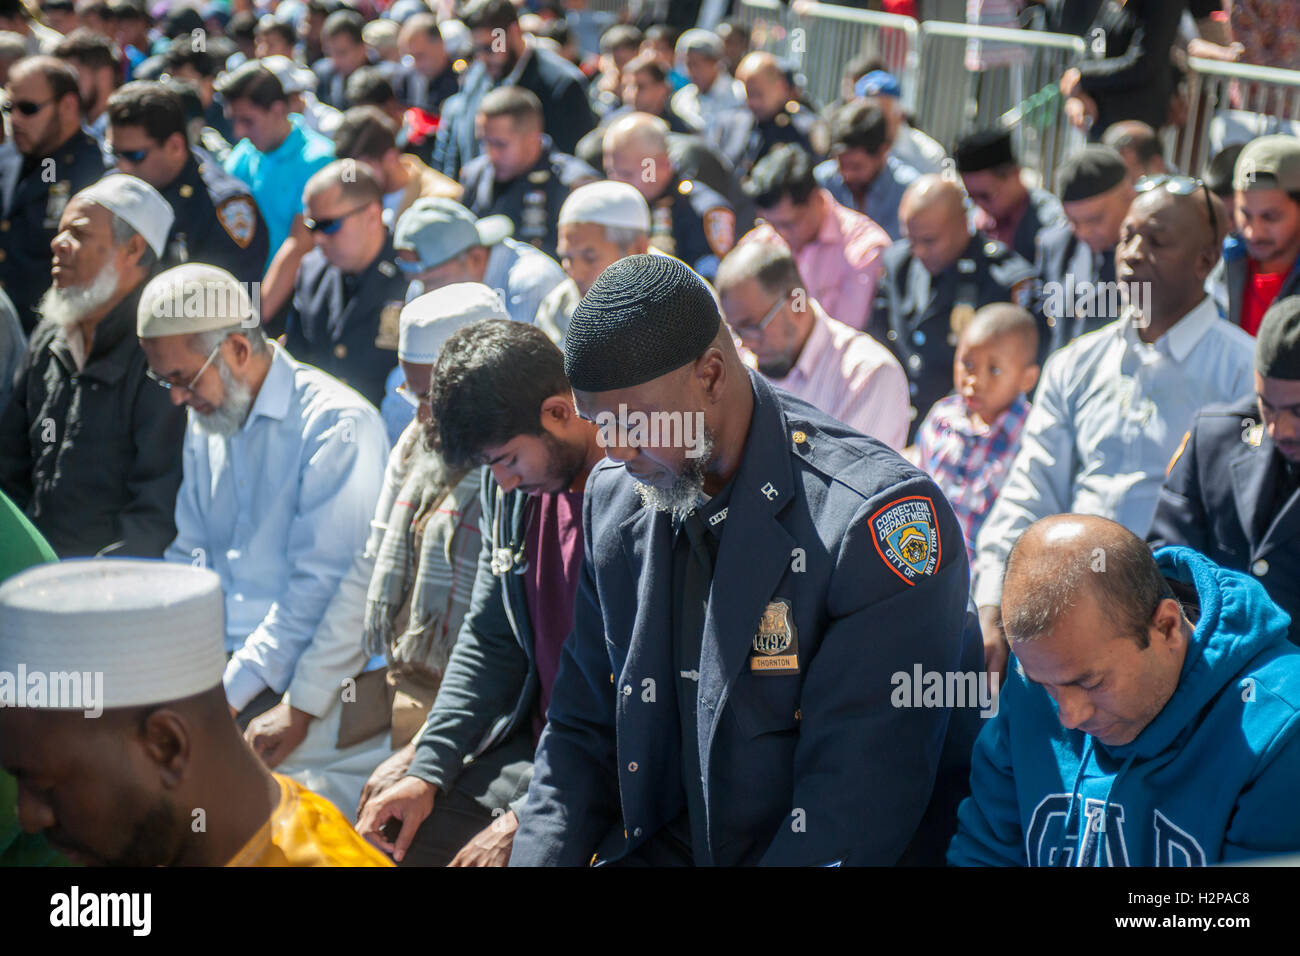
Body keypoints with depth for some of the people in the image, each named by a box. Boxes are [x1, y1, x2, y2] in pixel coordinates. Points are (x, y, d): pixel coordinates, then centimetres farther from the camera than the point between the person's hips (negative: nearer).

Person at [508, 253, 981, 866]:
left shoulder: (878, 519, -20)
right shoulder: (613, 499, 3)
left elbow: (857, 806, -22)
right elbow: (583, 727, 9)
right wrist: (537, 856, -5)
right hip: (667, 845, 5)